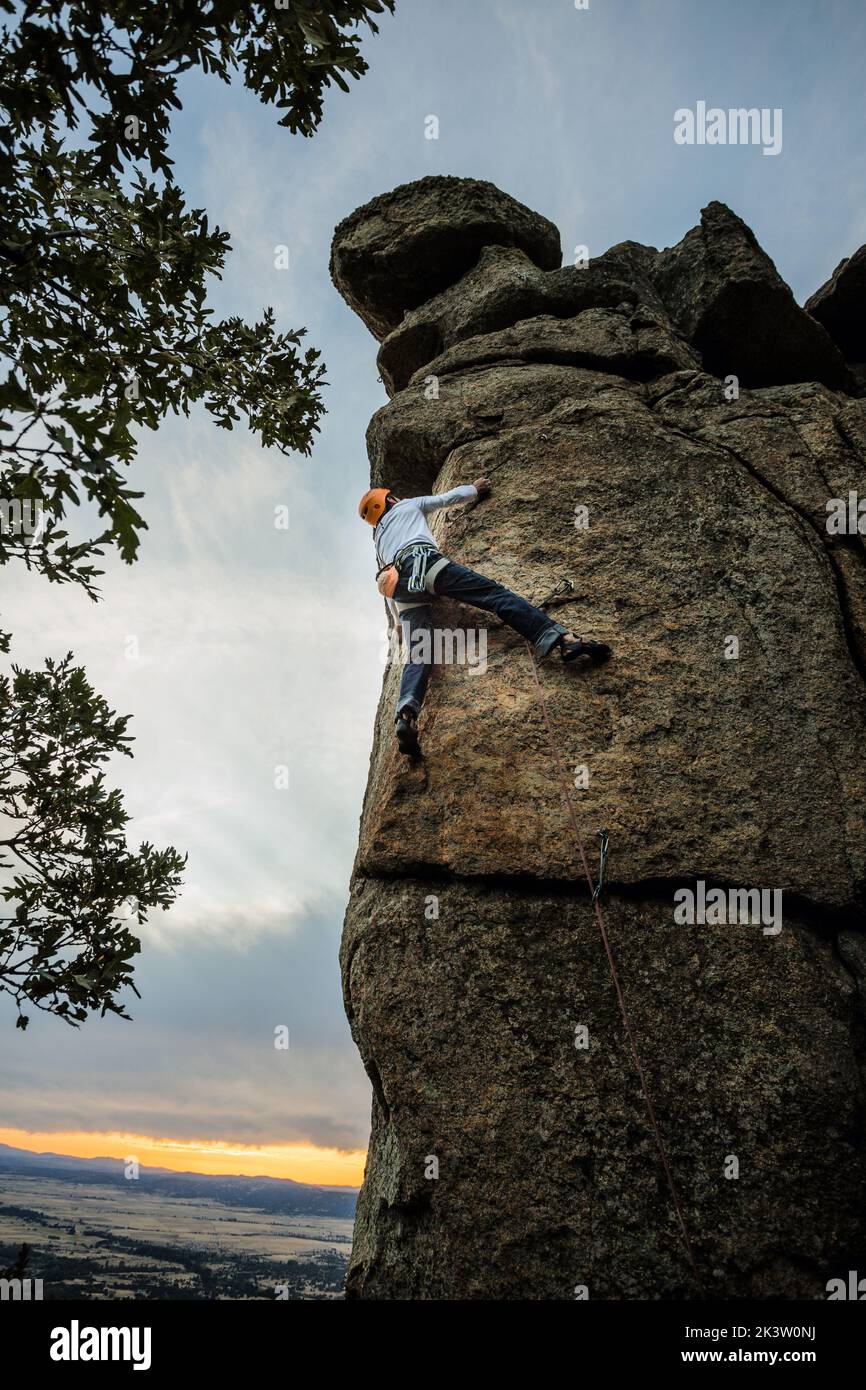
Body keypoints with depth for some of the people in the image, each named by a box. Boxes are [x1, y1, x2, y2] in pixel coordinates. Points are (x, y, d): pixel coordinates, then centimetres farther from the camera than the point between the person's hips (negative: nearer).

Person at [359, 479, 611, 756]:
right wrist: (473, 489, 51)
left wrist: (401, 622, 47)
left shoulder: (379, 542, 40)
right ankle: (563, 638, -36)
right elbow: (447, 498, 33)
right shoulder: (407, 505, 30)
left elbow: (389, 593, 39)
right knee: (496, 594, -17)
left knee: (416, 655, -10)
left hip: (402, 587, 5)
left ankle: (406, 714, -39)